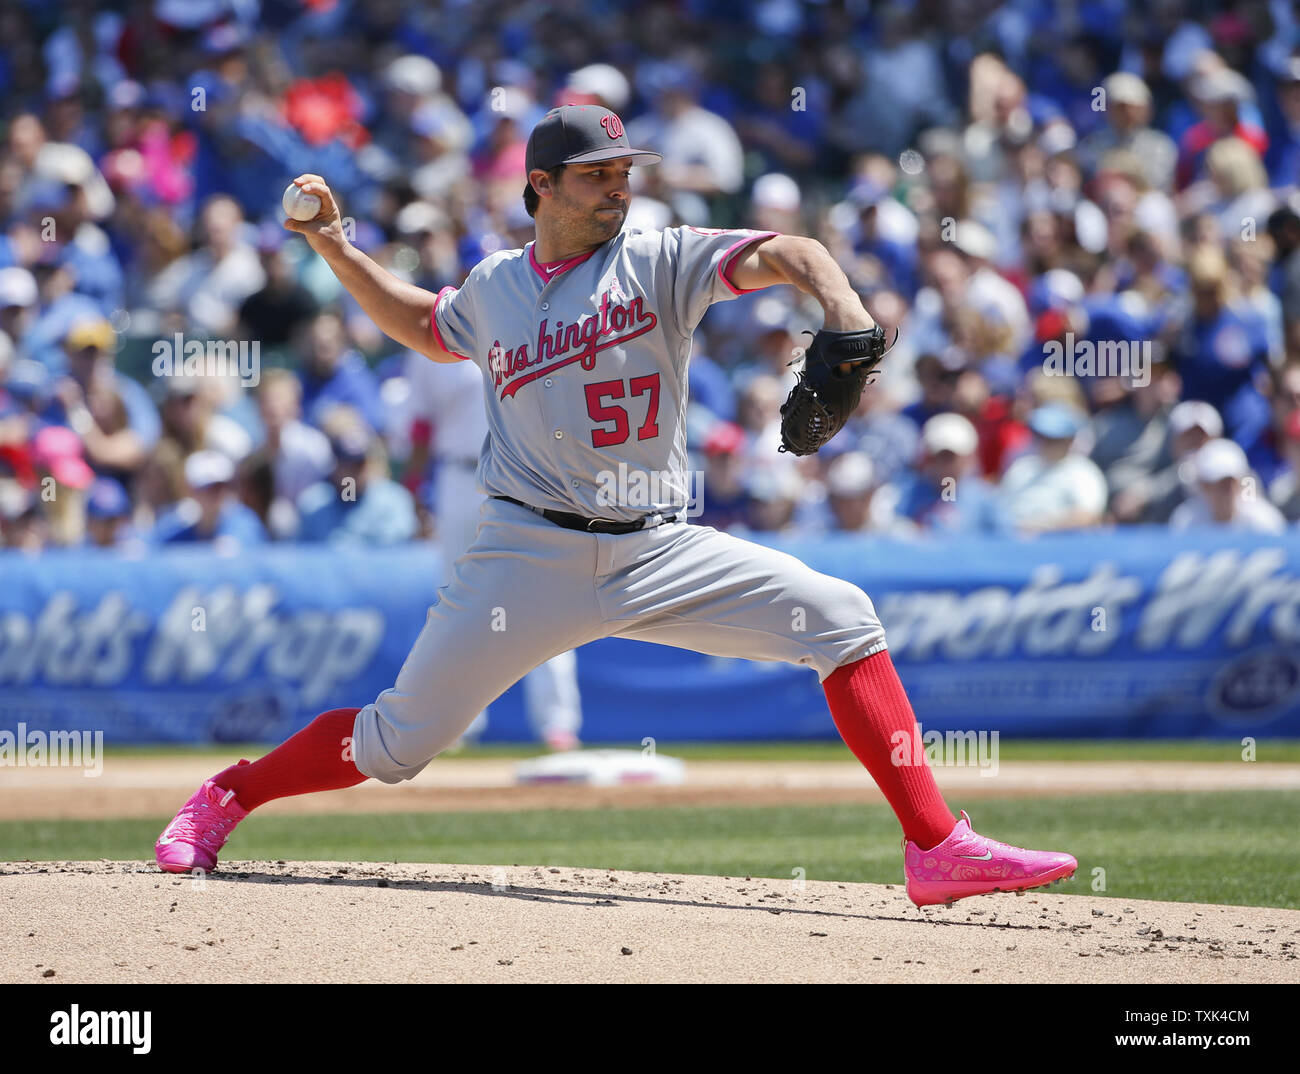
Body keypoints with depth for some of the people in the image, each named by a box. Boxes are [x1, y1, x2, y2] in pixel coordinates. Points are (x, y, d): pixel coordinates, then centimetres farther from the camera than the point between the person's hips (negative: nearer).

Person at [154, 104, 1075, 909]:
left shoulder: (660, 262, 2)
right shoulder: (493, 289, 9)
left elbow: (782, 254, -15)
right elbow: (430, 331, 33)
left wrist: (842, 304, -36)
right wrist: (337, 250, 23)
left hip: (657, 553, 0)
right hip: (531, 554, 0)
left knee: (840, 616, -15)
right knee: (397, 743, -2)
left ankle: (938, 850, -16)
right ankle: (227, 798, 23)